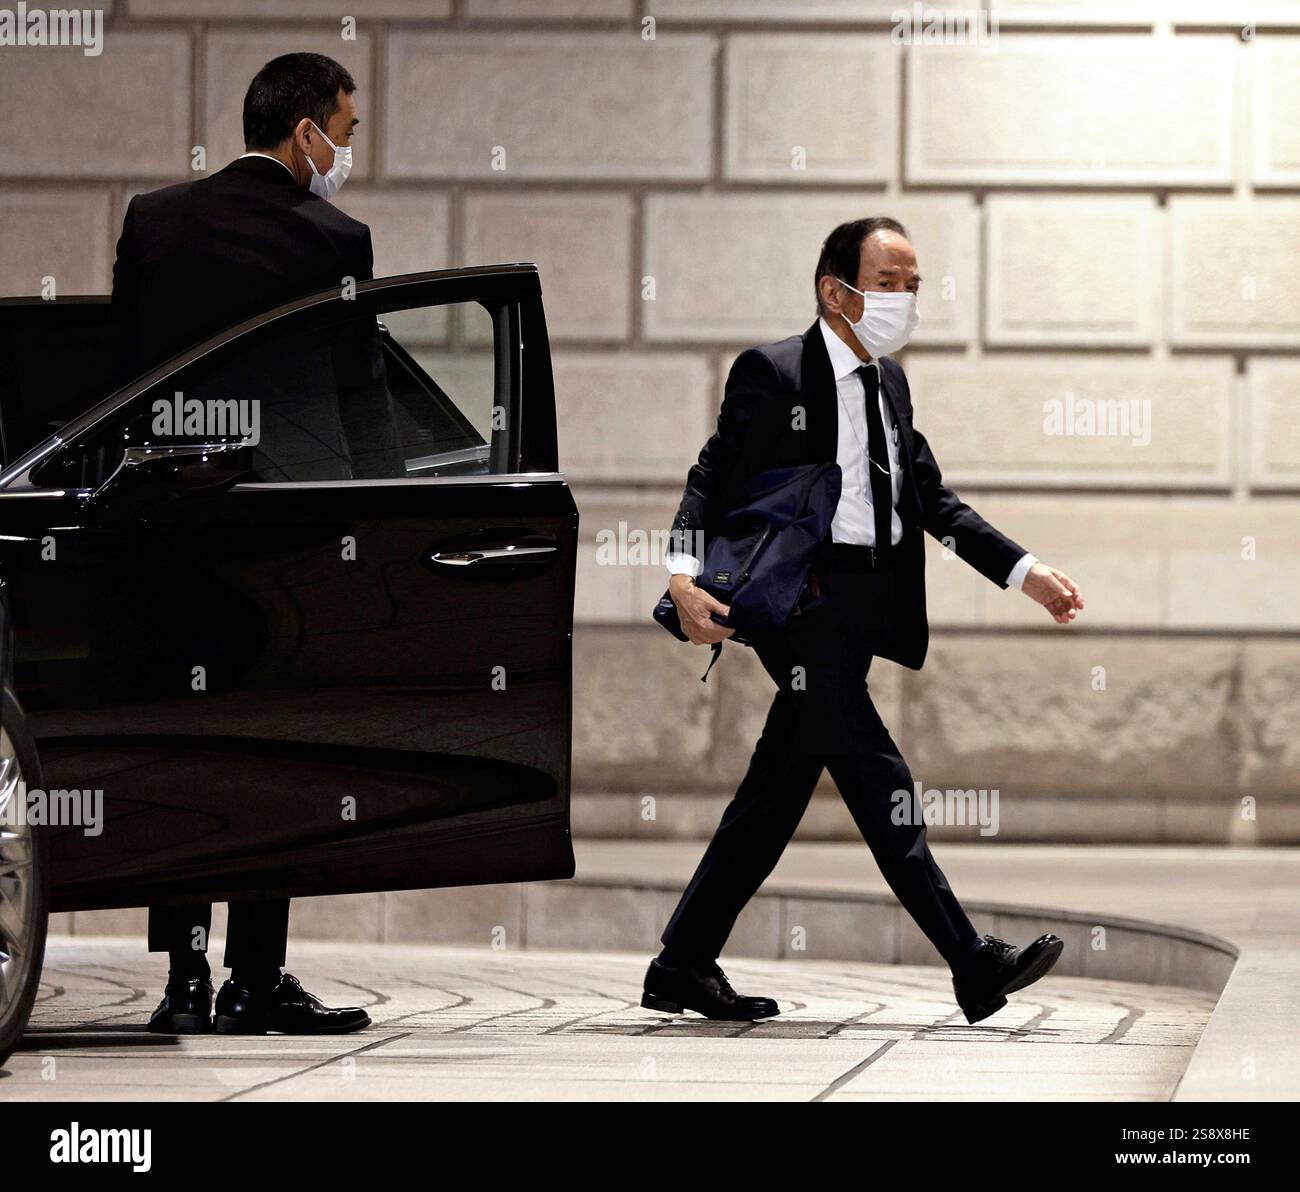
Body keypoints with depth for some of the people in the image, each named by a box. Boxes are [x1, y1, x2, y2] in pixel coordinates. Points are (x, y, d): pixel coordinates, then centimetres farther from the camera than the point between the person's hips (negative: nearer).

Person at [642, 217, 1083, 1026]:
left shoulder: (890, 380, 17)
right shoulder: (773, 374, -6)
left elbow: (934, 497, 20)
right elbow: (716, 478, -9)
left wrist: (1025, 572, 13)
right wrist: (685, 575, -25)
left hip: (866, 611, 8)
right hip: (805, 600, -8)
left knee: (777, 792, 10)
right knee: (879, 781, -11)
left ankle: (683, 968, 16)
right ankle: (974, 966, -14)